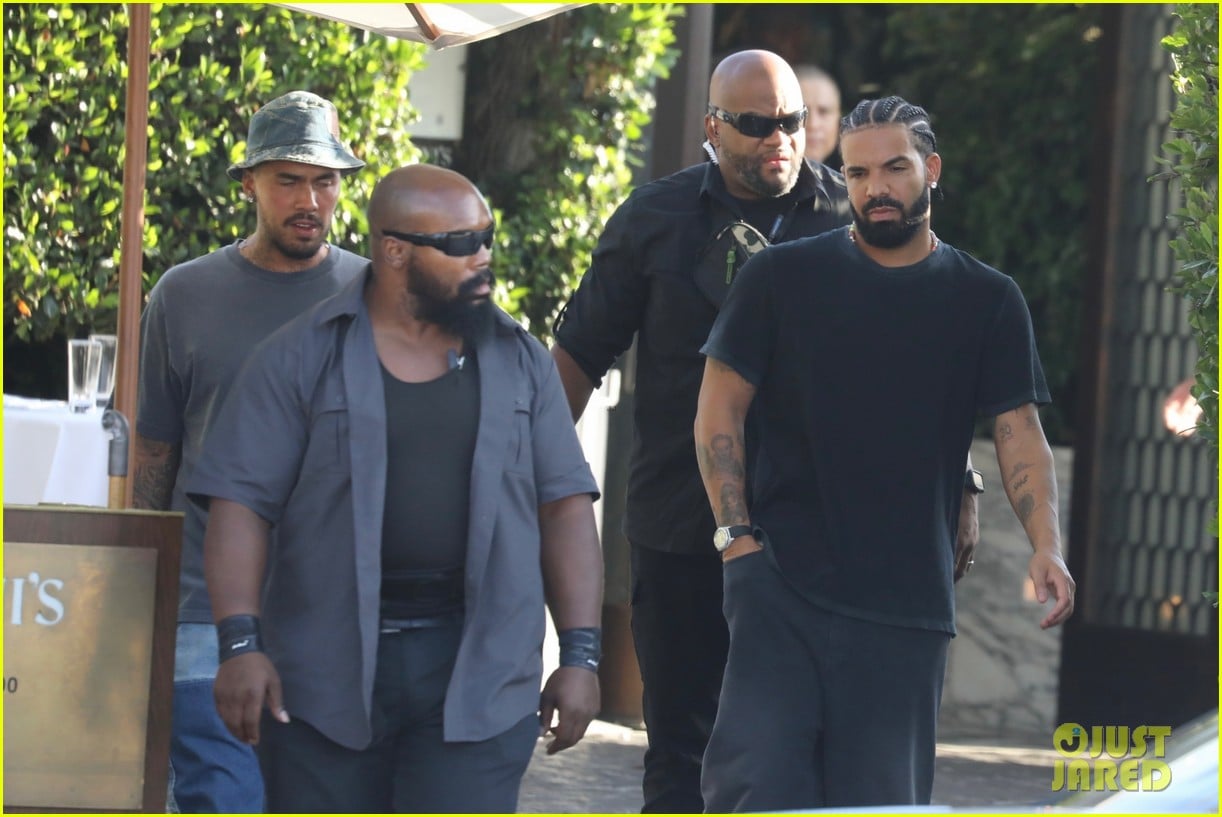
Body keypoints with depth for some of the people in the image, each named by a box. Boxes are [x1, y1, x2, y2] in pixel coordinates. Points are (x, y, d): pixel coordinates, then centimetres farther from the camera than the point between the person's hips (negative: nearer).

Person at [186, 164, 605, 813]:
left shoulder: (519, 362, 10)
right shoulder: (301, 358, 1)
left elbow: (565, 508, 9)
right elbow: (239, 504, -3)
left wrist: (580, 654, 1)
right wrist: (240, 644, -14)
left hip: (476, 675, 1)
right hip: (325, 673, -1)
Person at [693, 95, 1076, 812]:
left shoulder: (988, 301, 9)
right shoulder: (783, 278, 6)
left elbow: (1020, 431, 4)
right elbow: (720, 410, 7)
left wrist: (1047, 544, -13)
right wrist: (735, 534, -4)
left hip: (908, 603, 1)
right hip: (782, 586, -1)